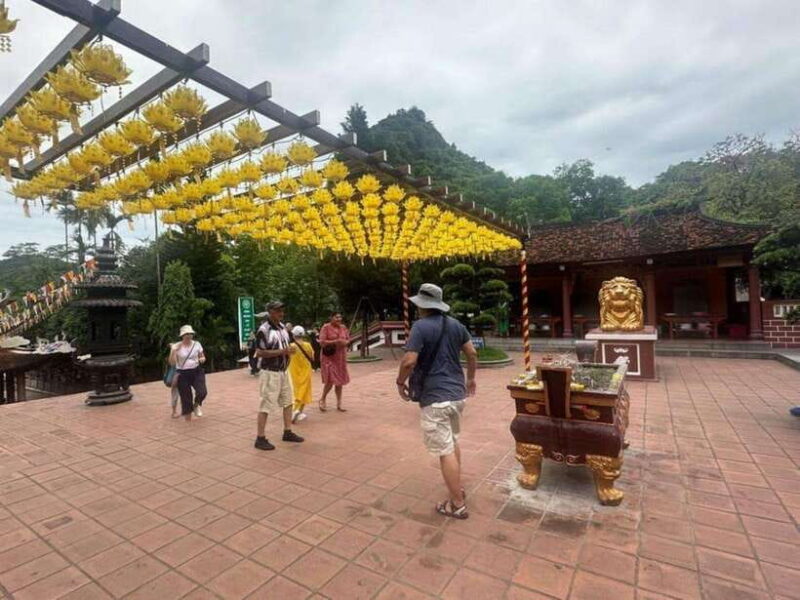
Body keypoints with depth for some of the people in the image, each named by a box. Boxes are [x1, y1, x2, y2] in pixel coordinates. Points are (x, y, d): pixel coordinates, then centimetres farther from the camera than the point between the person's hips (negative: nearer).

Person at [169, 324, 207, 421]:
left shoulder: (197, 344, 1)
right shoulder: (176, 346, -5)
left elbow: (202, 357, 12)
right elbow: (172, 362, -10)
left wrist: (202, 359, -11)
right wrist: (174, 351, -21)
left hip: (197, 371, 1)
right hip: (183, 374, -1)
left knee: (202, 392, -18)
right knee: (186, 399, 3)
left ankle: (196, 405, 17)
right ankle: (188, 420, 21)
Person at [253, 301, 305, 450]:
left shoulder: (283, 327, 8)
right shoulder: (263, 330, -17)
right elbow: (259, 353, -21)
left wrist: (291, 349, 0)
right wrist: (282, 351, -25)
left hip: (284, 371, 9)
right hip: (270, 373, -8)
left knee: (287, 401, 15)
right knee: (266, 405, -1)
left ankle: (287, 432, 27)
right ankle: (260, 438, 10)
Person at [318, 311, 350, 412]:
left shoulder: (343, 327, 8)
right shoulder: (326, 327, -9)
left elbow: (348, 339, 13)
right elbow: (322, 342, -14)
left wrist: (345, 342, -10)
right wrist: (336, 341, -22)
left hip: (341, 357, 5)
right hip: (329, 357, -5)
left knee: (340, 381, 8)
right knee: (330, 381, -10)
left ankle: (339, 404, 19)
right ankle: (323, 399, 16)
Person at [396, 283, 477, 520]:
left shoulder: (421, 326, -14)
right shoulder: (456, 325, 7)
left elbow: (409, 361, -21)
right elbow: (472, 354, 12)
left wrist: (400, 382, -4)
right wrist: (470, 378, 26)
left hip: (434, 397, -8)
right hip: (457, 393, 8)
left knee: (445, 451, 2)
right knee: (453, 442, 25)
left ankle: (458, 505, 13)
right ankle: (457, 488, 38)